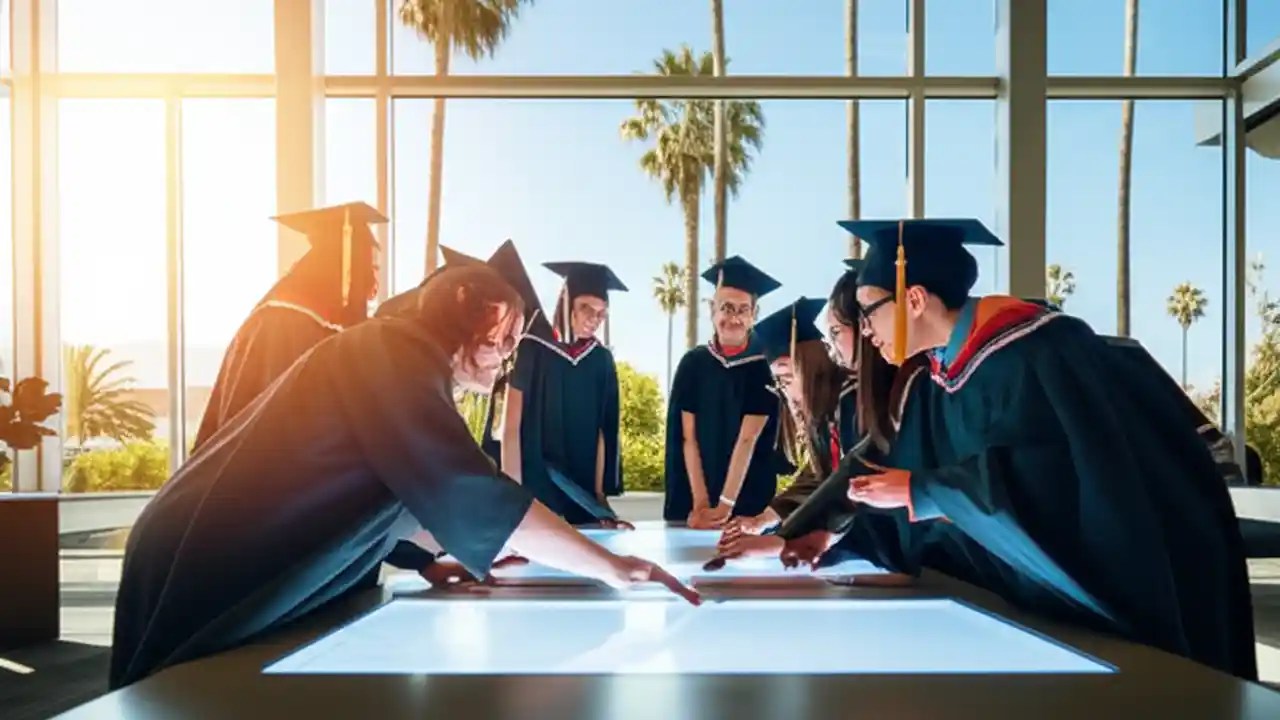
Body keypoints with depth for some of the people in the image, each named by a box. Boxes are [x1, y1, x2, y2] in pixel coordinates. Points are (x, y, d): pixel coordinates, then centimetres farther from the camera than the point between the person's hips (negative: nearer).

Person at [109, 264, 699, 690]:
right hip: (214, 579, -10)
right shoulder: (395, 354, -19)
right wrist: (612, 567, -25)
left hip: (244, 573, 10)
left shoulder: (392, 361, 12)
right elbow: (467, 492, -27)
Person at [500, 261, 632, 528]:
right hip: (533, 487, -3)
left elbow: (604, 430, 7)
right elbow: (511, 426, -7)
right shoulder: (531, 350, -7)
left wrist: (600, 493, 3)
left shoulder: (602, 361, 5)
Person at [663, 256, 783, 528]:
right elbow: (688, 436, -5)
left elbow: (748, 439, -13)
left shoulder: (765, 367, -6)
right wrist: (701, 502, -14)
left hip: (748, 498, -1)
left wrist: (724, 506, -19)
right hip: (691, 495, 2)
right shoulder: (692, 363, 0)